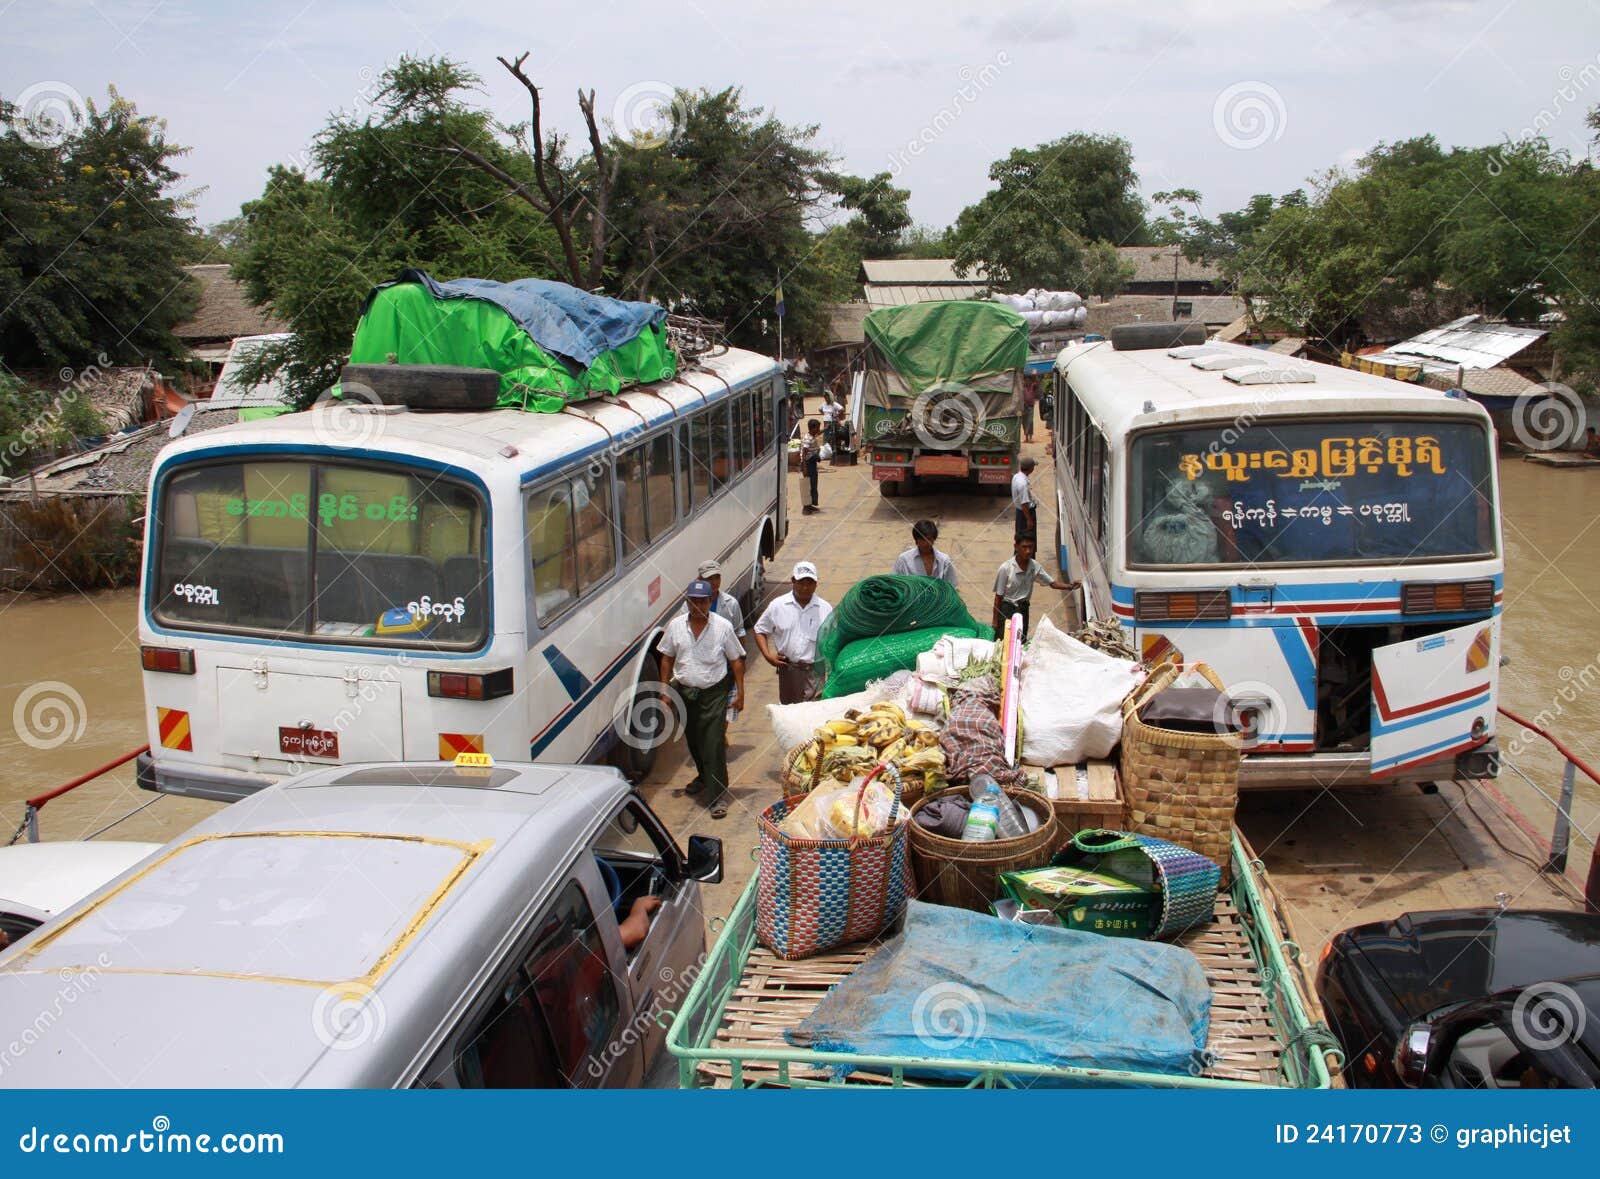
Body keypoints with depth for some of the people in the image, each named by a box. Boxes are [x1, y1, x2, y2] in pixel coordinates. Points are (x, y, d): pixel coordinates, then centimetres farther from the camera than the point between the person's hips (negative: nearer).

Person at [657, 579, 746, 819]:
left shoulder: (723, 627, -7)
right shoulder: (675, 626, -1)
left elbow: (736, 661, -1)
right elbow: (667, 659, 8)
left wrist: (740, 693, -3)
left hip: (714, 693, -4)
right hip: (685, 692, 4)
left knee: (714, 743, -10)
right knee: (693, 740, 19)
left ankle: (718, 795, -5)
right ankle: (704, 776, 45)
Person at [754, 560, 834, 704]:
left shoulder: (825, 609, 2)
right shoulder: (778, 605, 1)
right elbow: (760, 630, 9)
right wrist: (768, 655, -3)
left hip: (817, 670, -1)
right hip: (788, 669, 1)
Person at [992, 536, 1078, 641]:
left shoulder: (1035, 567, -6)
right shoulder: (1005, 568, -18)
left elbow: (1052, 583, 2)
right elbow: (998, 596, -11)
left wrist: (1070, 586, -18)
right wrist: (995, 621, -8)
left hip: (1023, 609, 4)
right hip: (1006, 609, -4)